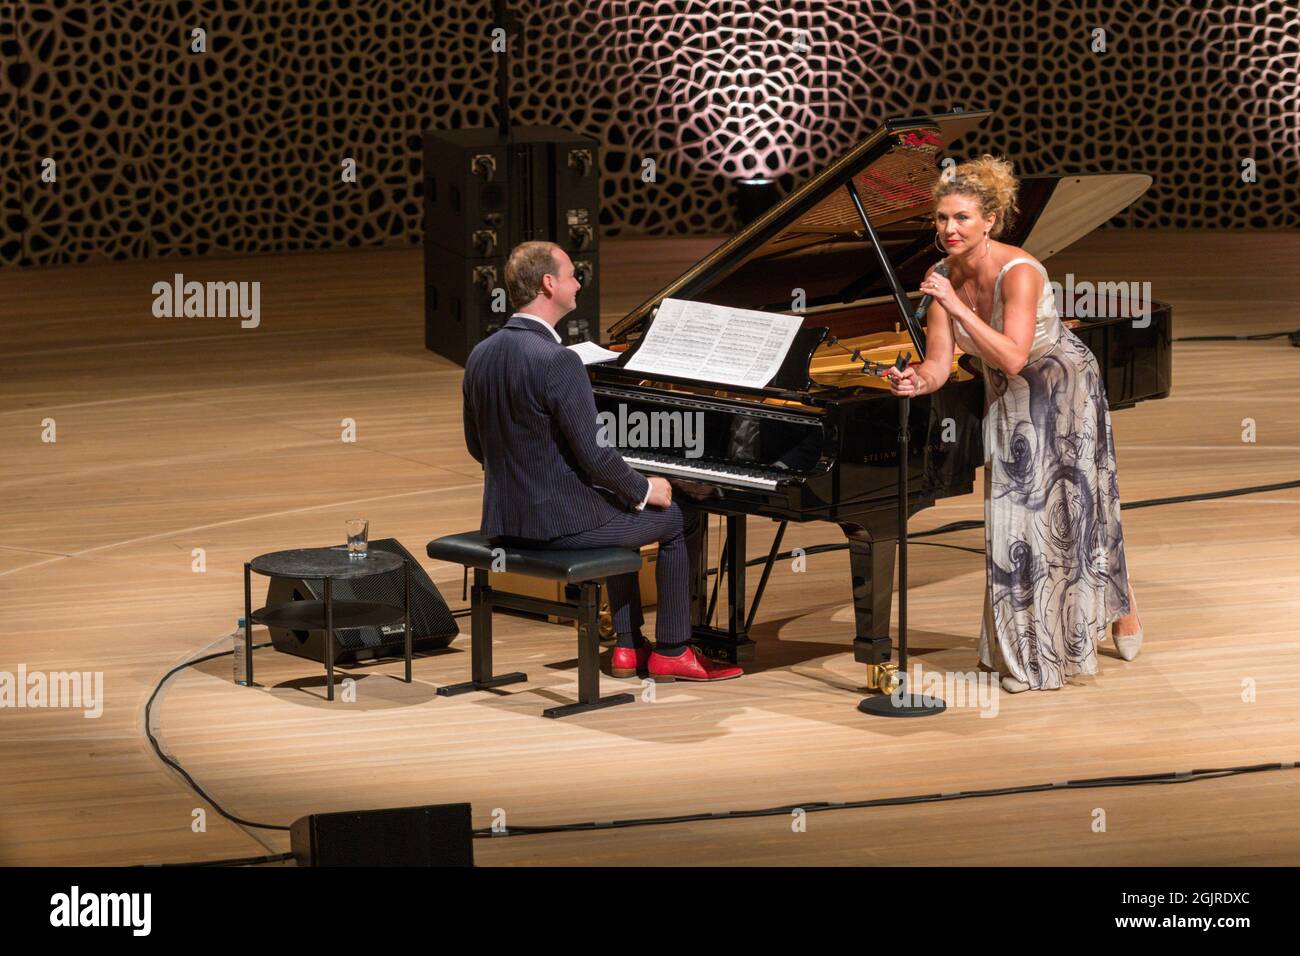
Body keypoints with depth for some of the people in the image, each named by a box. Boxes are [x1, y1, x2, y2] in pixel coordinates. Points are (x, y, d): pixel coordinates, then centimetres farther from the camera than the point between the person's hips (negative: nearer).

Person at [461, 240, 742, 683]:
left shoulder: (480, 356, 3)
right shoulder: (557, 362, -23)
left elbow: (479, 447, 13)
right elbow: (593, 455, -20)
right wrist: (645, 489, -3)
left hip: (505, 518, 8)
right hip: (559, 521, -8)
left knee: (622, 509, 34)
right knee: (683, 519, 12)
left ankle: (629, 646, 33)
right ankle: (671, 652, 19)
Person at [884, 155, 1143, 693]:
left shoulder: (1019, 273, -31)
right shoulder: (946, 278, -13)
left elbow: (1013, 356, -41)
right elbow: (940, 363, -15)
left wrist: (957, 307, -46)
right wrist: (916, 381, -37)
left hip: (1063, 388, -6)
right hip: (1007, 398, 6)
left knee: (1073, 505, 2)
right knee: (1011, 512, 5)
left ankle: (1123, 608, 29)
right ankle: (1026, 651, 14)